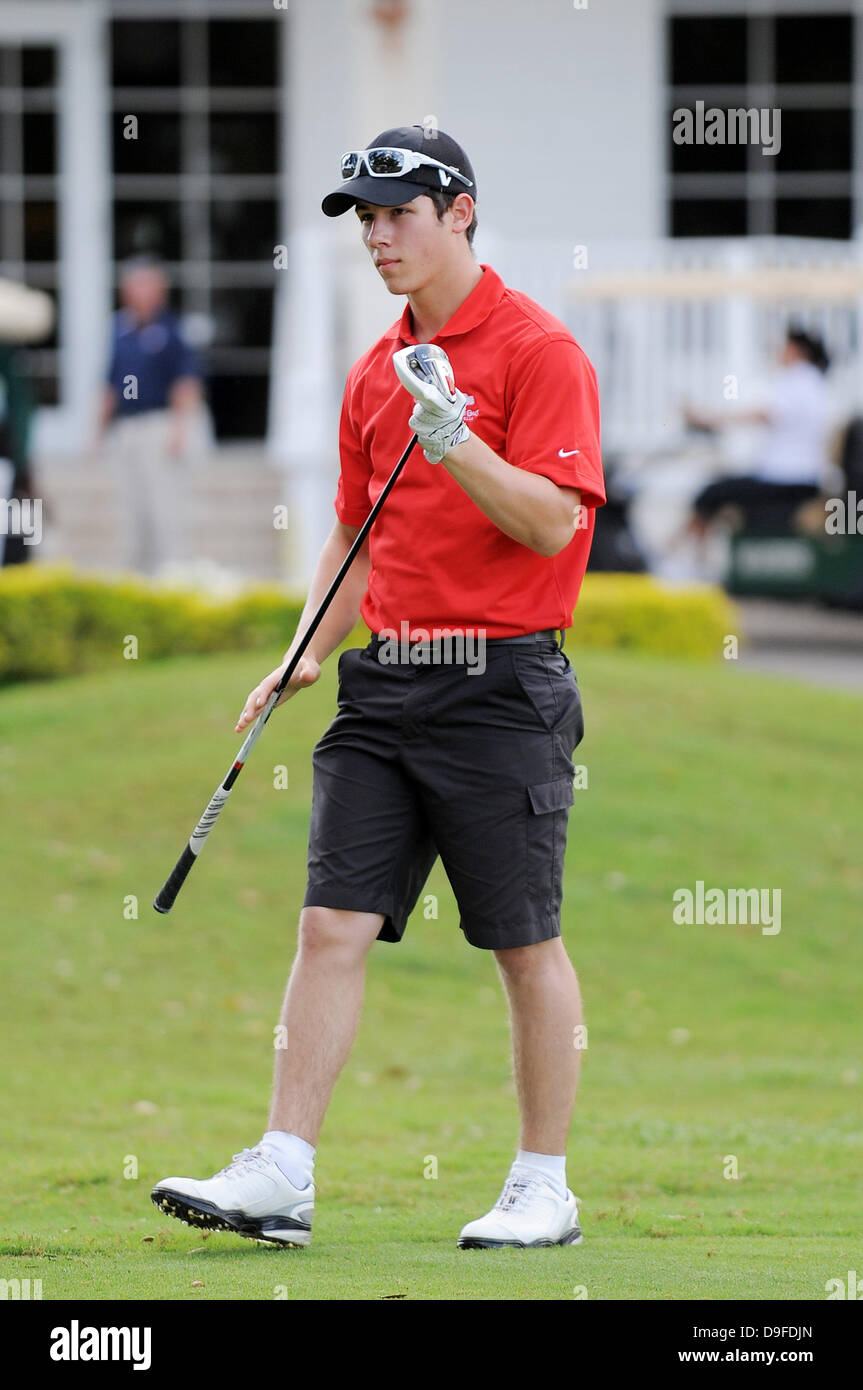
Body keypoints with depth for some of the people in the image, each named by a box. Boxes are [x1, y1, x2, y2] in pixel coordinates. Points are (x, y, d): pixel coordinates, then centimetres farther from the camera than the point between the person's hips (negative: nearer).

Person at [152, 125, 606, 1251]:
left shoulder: (539, 351, -7)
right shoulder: (375, 373, 15)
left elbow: (553, 523, -15)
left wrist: (455, 441, -25)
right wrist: (308, 652, 12)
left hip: (502, 687, -7)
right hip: (386, 682, 7)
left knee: (526, 944, 1)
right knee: (332, 924, -1)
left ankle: (545, 1190, 9)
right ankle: (282, 1177, -3)